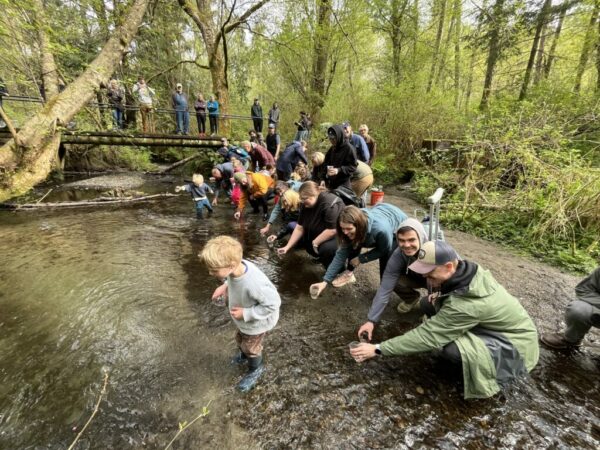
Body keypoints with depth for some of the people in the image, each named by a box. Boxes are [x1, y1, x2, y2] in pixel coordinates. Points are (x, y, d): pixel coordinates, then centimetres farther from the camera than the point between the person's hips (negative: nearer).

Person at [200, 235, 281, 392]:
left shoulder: (254, 284, -47)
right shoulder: (238, 266, -25)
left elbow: (273, 304, -34)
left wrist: (246, 313, -31)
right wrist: (225, 286, -15)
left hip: (257, 323, -7)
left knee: (250, 348, 21)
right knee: (240, 339, 34)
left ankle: (256, 369, 53)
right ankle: (243, 354, 67)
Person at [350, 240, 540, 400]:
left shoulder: (465, 305, -38)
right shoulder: (466, 269, -14)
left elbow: (426, 335, -35)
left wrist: (378, 349, -30)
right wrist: (441, 295, -11)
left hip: (515, 343, -7)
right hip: (493, 322, 8)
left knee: (452, 349, -35)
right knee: (428, 303, -6)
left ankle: (493, 373, -1)